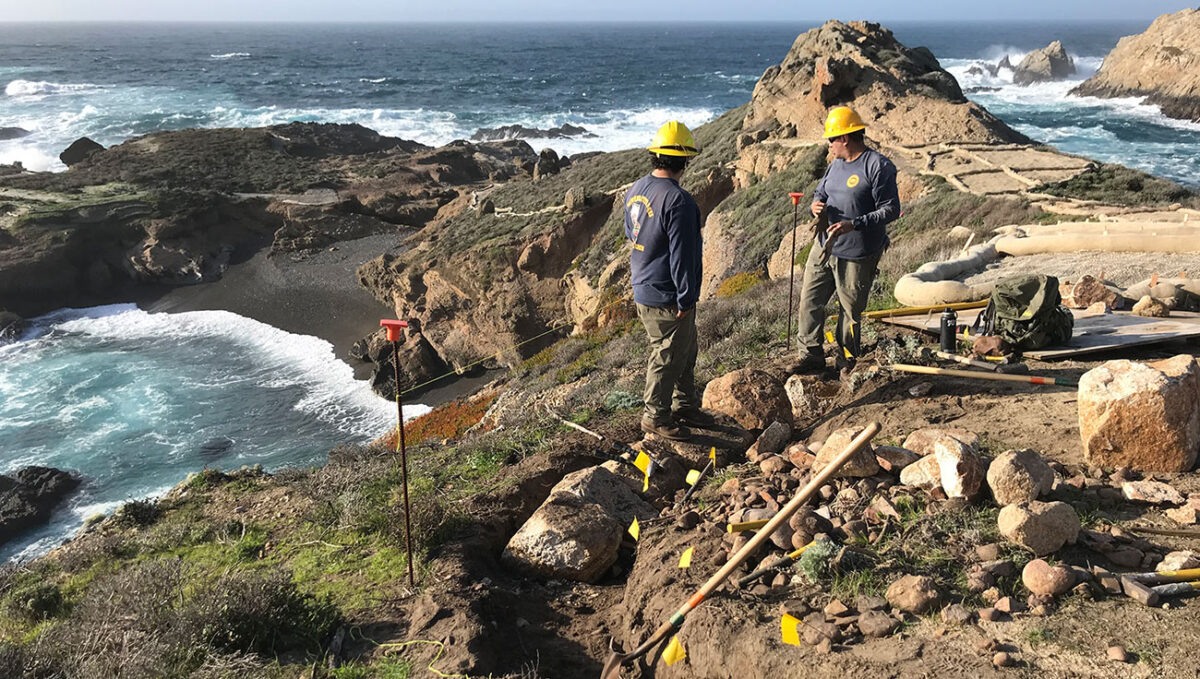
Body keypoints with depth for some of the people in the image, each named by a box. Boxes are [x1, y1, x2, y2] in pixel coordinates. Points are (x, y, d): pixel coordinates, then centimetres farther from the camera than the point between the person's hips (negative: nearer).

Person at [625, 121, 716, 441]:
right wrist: (685, 298, -16)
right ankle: (655, 415, 21)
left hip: (643, 289, 9)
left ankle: (685, 405, 35)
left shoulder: (635, 190, 4)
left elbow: (630, 234, 19)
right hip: (666, 298, -9)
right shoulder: (678, 200, -24)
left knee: (685, 351, 22)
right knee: (668, 355, 7)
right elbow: (682, 254, -24)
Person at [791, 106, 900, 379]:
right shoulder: (836, 164, 11)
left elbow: (891, 210, -16)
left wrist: (854, 225, -27)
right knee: (809, 300, 8)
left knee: (850, 310, 5)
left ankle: (847, 361, 22)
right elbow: (820, 192, 22)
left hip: (857, 254, -7)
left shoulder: (878, 166, -14)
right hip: (824, 246, 7)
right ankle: (811, 355, 20)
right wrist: (816, 205, -4)